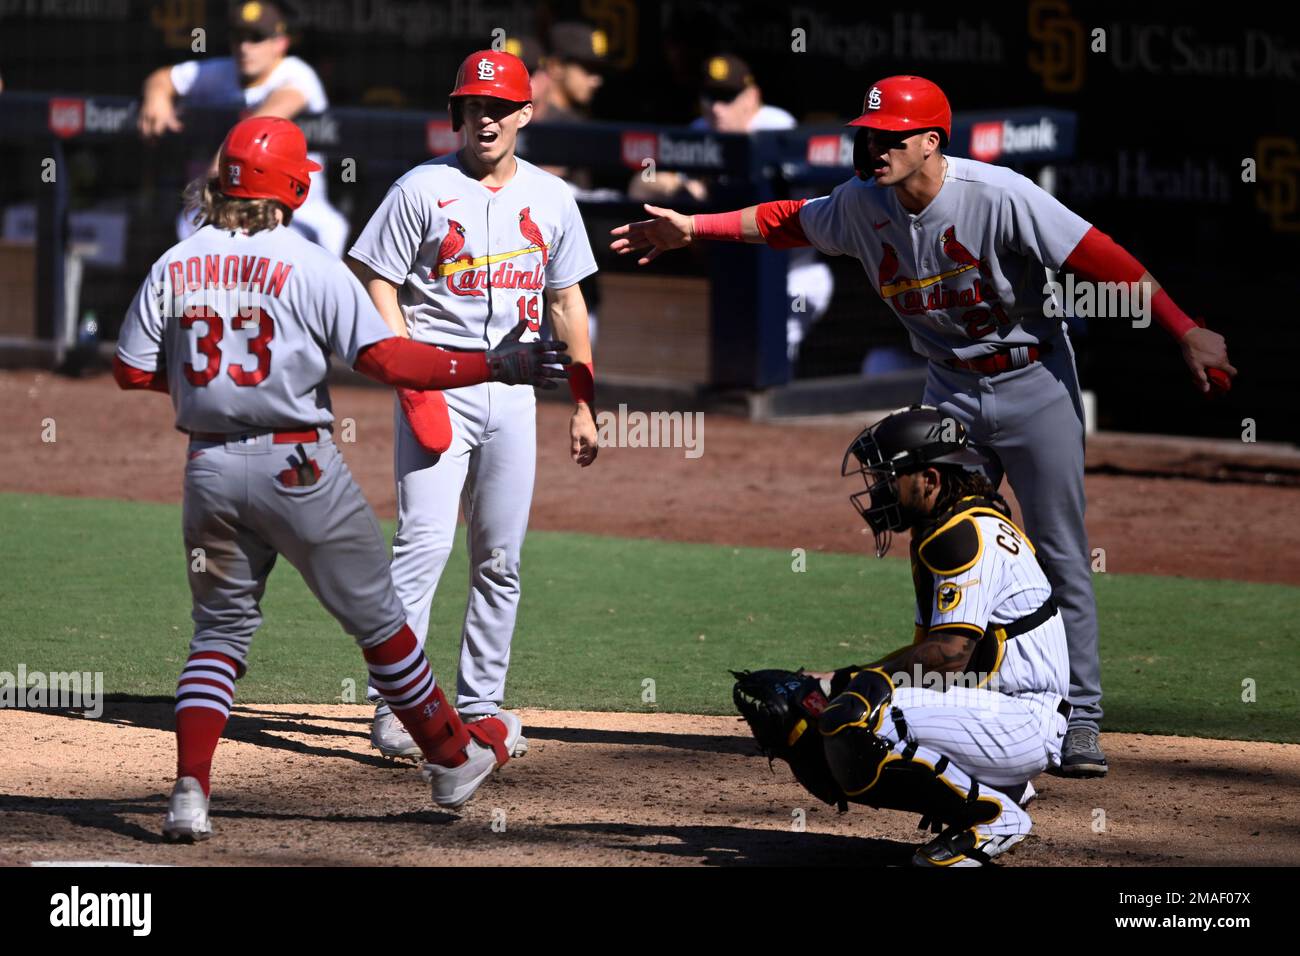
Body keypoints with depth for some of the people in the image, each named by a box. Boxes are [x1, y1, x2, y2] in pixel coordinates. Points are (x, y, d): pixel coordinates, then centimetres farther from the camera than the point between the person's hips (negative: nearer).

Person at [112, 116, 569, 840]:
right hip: (296, 467, -4)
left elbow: (133, 371, 5)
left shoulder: (175, 267, 2)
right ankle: (454, 759, 22)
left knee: (222, 629, 13)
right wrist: (494, 367, -12)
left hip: (210, 469, 4)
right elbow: (384, 357, -17)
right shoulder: (308, 266, -10)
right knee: (376, 616, 10)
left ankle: (191, 790, -3)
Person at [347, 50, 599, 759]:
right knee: (423, 542, -15)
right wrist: (413, 380, -14)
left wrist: (583, 404, 13)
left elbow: (567, 302, 17)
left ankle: (479, 707, 14)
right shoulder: (422, 190, -2)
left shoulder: (551, 199, 11)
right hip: (435, 385, -4)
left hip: (513, 391, 4)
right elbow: (378, 285, -3)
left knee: (501, 558, 6)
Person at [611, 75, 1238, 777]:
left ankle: (1080, 722, 2)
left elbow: (1098, 257, -26)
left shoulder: (999, 197, -24)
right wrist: (691, 228, 8)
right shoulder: (862, 205, -6)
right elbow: (788, 220, 12)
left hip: (1033, 383, -5)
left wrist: (1184, 332, -31)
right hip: (951, 394, 5)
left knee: (1062, 557, -4)